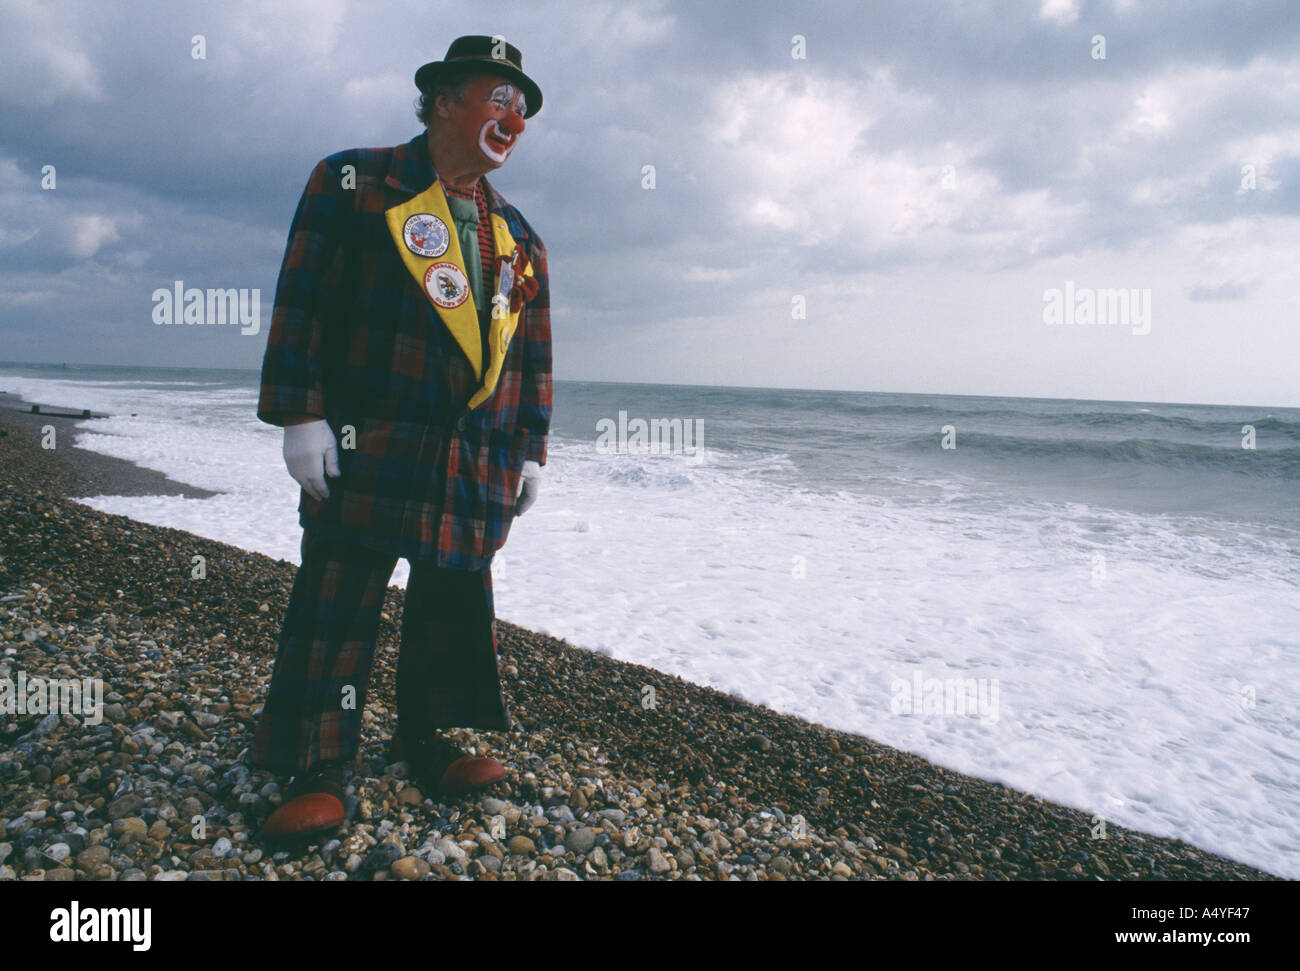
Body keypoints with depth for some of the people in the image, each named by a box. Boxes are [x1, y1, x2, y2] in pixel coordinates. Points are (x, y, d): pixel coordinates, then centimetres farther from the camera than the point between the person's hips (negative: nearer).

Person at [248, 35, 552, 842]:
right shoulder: (353, 184, 2)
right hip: (369, 445, -5)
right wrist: (302, 415, -12)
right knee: (337, 608, -2)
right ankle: (318, 768, 9)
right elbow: (302, 304, -5)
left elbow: (534, 353, 18)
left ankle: (425, 740, 26)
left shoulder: (520, 238, 17)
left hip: (479, 463, 5)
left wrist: (532, 449, 13)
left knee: (455, 604, 10)